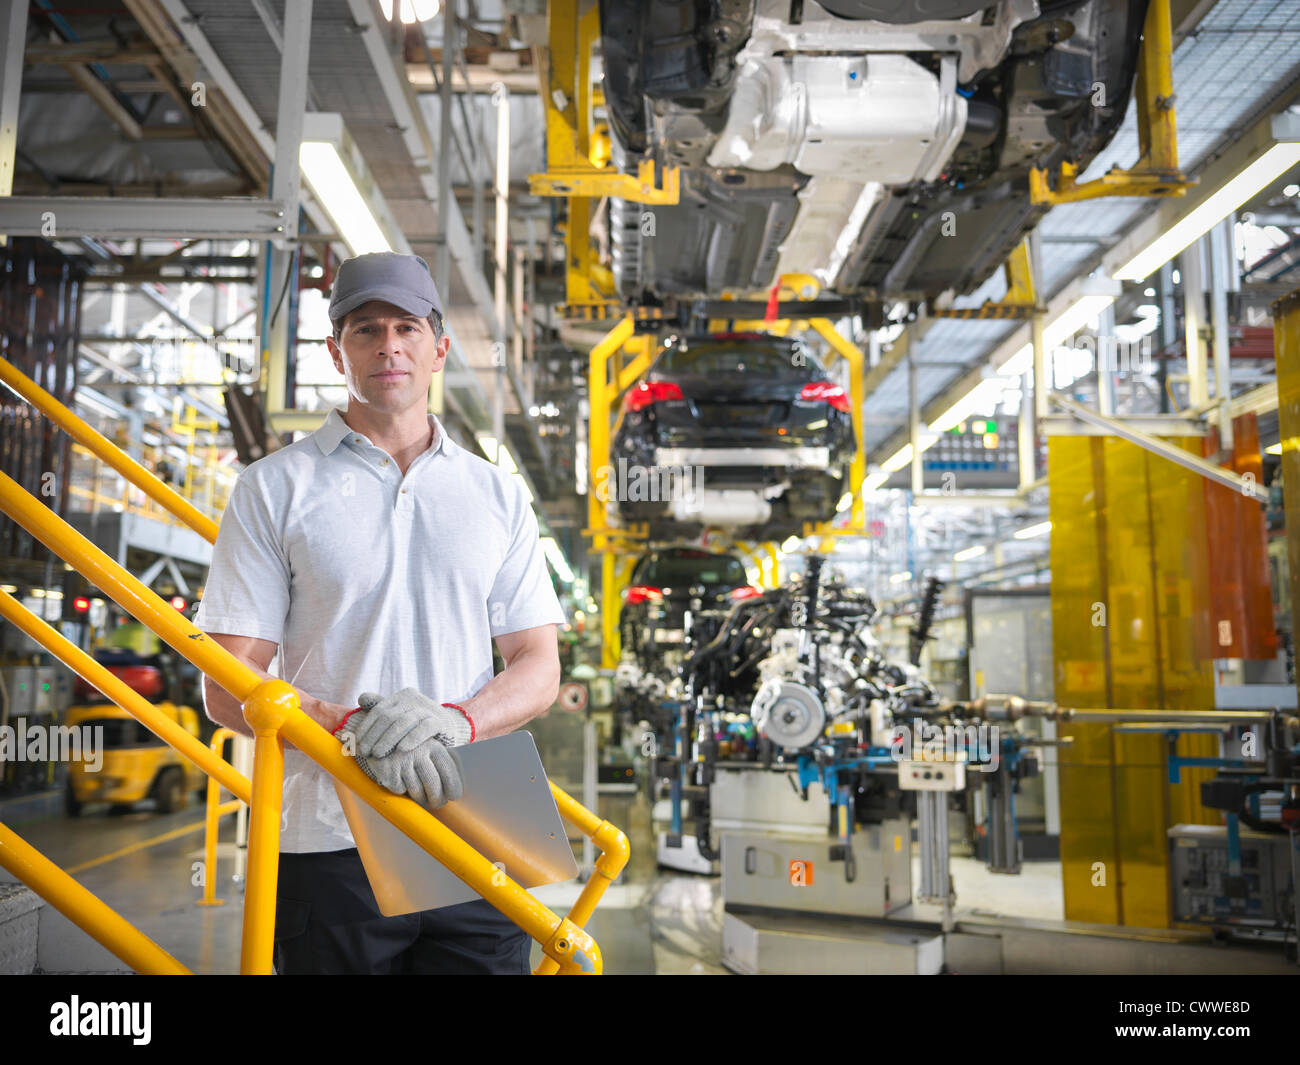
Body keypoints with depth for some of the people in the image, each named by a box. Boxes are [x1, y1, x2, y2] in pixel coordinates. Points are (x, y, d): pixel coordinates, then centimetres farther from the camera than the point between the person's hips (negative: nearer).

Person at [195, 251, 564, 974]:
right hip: (329, 843, -2)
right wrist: (354, 726, -20)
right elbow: (229, 690, -3)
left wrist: (456, 719, -14)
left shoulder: (499, 495, 9)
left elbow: (539, 668, 6)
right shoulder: (274, 488, 2)